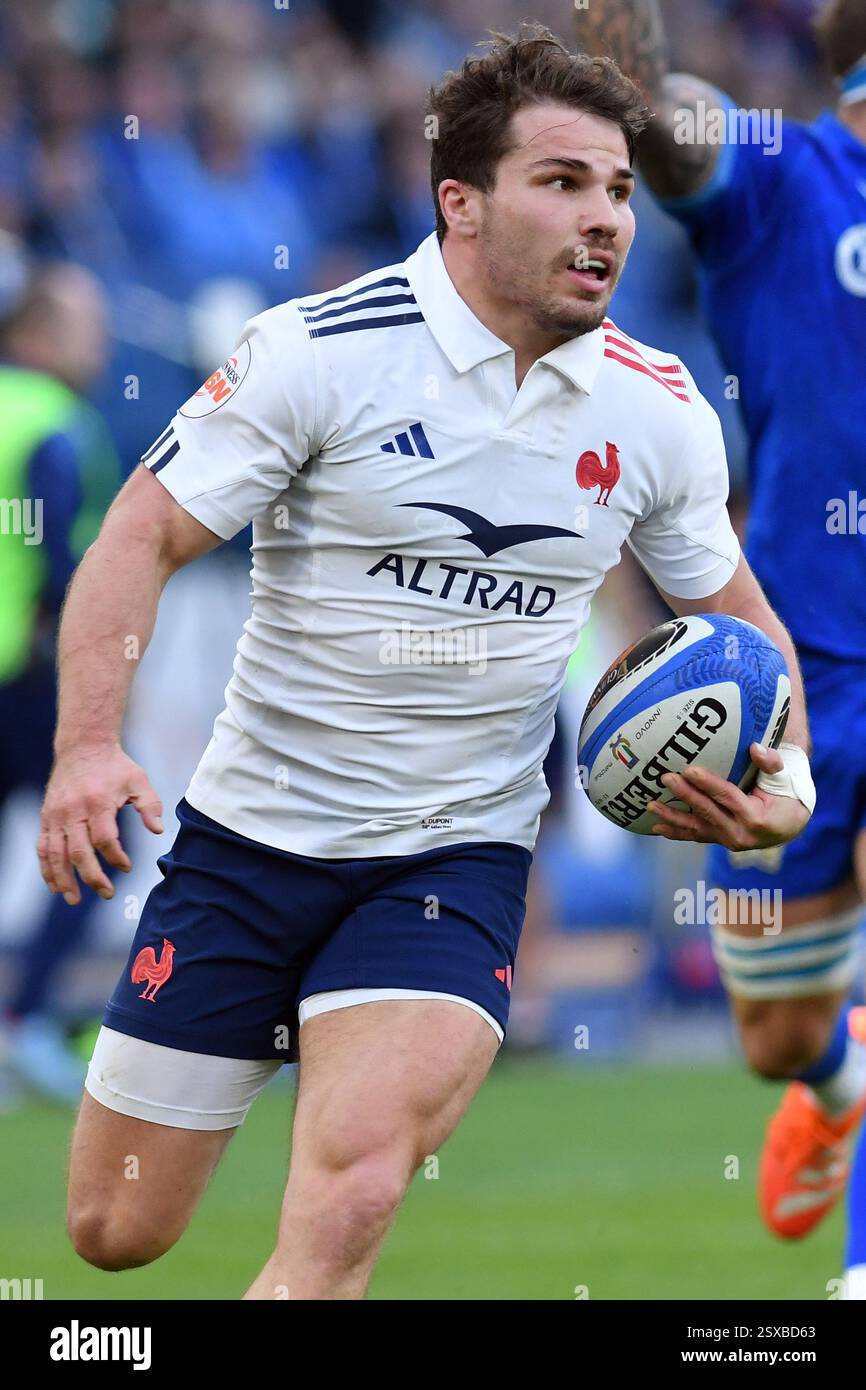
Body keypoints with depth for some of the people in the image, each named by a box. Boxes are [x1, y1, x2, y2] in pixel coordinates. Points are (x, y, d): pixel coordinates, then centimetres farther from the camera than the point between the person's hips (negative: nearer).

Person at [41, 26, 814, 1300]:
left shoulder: (658, 408, 0)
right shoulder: (322, 351, -12)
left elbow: (734, 612, 15)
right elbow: (144, 536, -11)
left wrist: (784, 780, -4)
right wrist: (90, 742, -26)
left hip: (457, 858, 1)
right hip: (250, 838, -1)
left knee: (345, 1208, -27)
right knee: (114, 1234, 9)